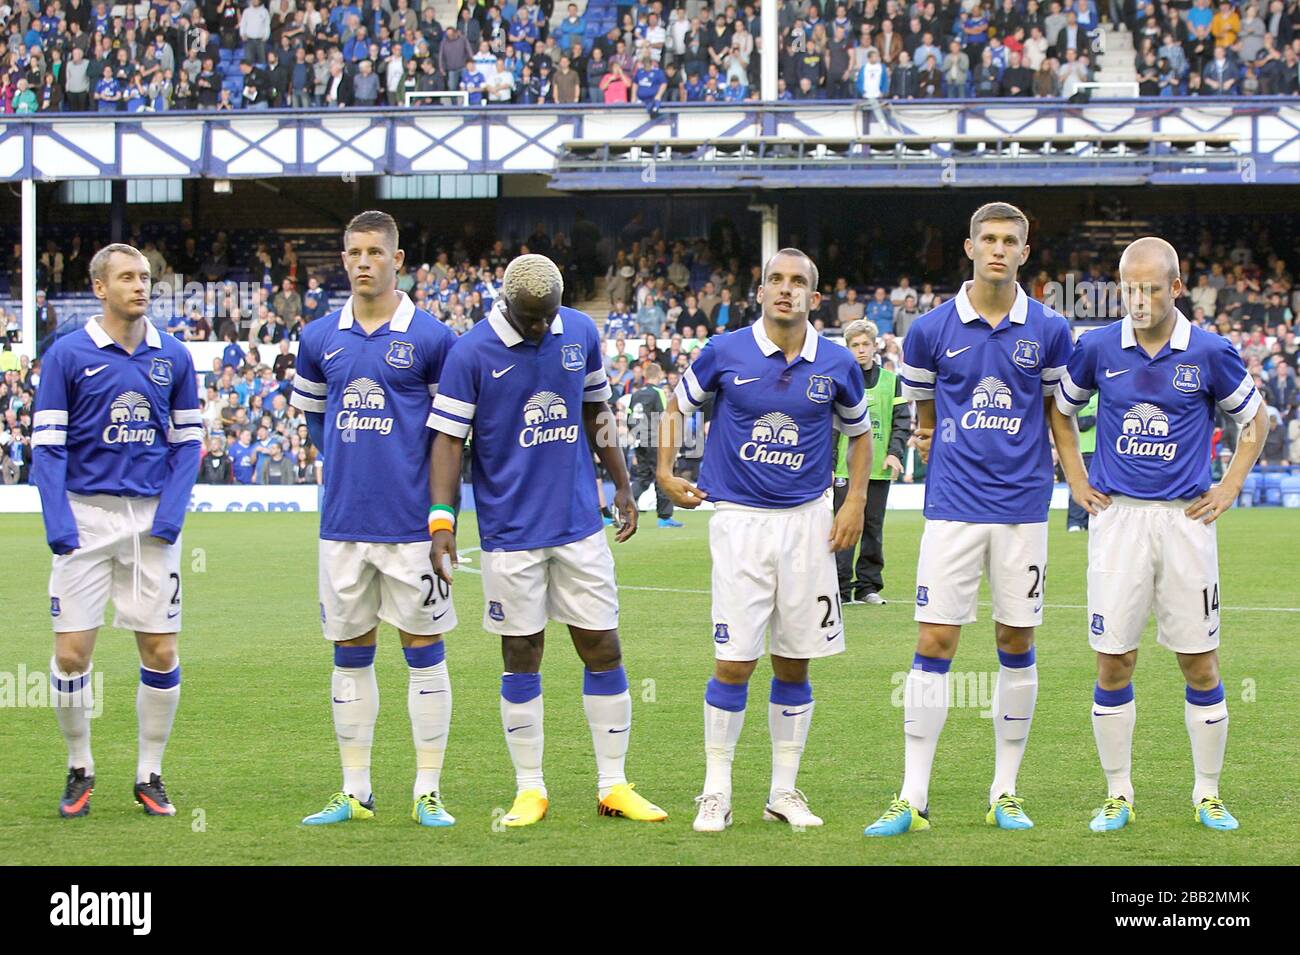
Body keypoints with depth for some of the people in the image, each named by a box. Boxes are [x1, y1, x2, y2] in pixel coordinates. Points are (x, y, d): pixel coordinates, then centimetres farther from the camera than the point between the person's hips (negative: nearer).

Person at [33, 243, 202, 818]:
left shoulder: (173, 358, 6)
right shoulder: (67, 355, -2)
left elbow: (187, 441, 9)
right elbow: (47, 445, -3)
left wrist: (171, 513, -4)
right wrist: (58, 524, -13)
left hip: (152, 518, 2)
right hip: (87, 513, -2)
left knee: (161, 652, 2)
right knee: (71, 653, -4)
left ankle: (149, 775, 14)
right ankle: (79, 770, 14)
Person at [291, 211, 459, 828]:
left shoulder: (430, 338, -4)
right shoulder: (320, 339, 6)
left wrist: (424, 477, 2)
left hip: (411, 520, -3)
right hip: (343, 519, 4)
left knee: (423, 650, 0)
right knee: (350, 654, 7)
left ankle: (428, 792, 6)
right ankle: (355, 792, 14)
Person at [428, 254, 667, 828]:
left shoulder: (580, 334, 4)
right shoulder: (471, 353, -10)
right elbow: (448, 439, -9)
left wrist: (622, 485, 17)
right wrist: (442, 520, -17)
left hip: (579, 523, 4)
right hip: (511, 532, -4)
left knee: (604, 651, 4)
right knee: (522, 658, 3)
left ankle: (613, 786, 12)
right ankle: (530, 790, 13)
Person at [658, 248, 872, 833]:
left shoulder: (836, 366, 1)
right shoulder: (725, 353, -4)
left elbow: (859, 433, 17)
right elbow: (679, 406, 12)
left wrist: (855, 504, 7)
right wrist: (665, 473, 3)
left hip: (808, 520, 2)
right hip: (740, 520, -2)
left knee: (794, 664, 6)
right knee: (734, 662, -6)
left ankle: (784, 791, 17)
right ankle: (716, 793, 4)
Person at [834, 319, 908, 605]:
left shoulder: (891, 381, 8)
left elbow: (902, 420, 7)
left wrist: (895, 453, -7)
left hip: (879, 468, 2)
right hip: (845, 467, -2)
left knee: (873, 528, 7)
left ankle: (868, 586, 14)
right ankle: (842, 588, -3)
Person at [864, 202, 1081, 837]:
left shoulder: (1048, 330, 3)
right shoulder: (931, 330, 1)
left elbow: (1058, 409, 13)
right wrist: (927, 440, 2)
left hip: (1023, 509, 1)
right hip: (953, 507, -1)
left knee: (1017, 643, 6)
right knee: (934, 643, -5)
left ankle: (1005, 793, 16)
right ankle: (913, 798, -2)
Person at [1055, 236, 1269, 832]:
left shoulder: (1209, 353, -3)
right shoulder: (1097, 348, 0)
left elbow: (1254, 420, 11)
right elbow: (1061, 409, 17)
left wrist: (1229, 489, 4)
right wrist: (1076, 478, 10)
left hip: (1185, 518, -1)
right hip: (1118, 517, 1)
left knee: (1200, 664, 2)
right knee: (1114, 663, 0)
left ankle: (1208, 795, 13)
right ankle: (1118, 795, 11)